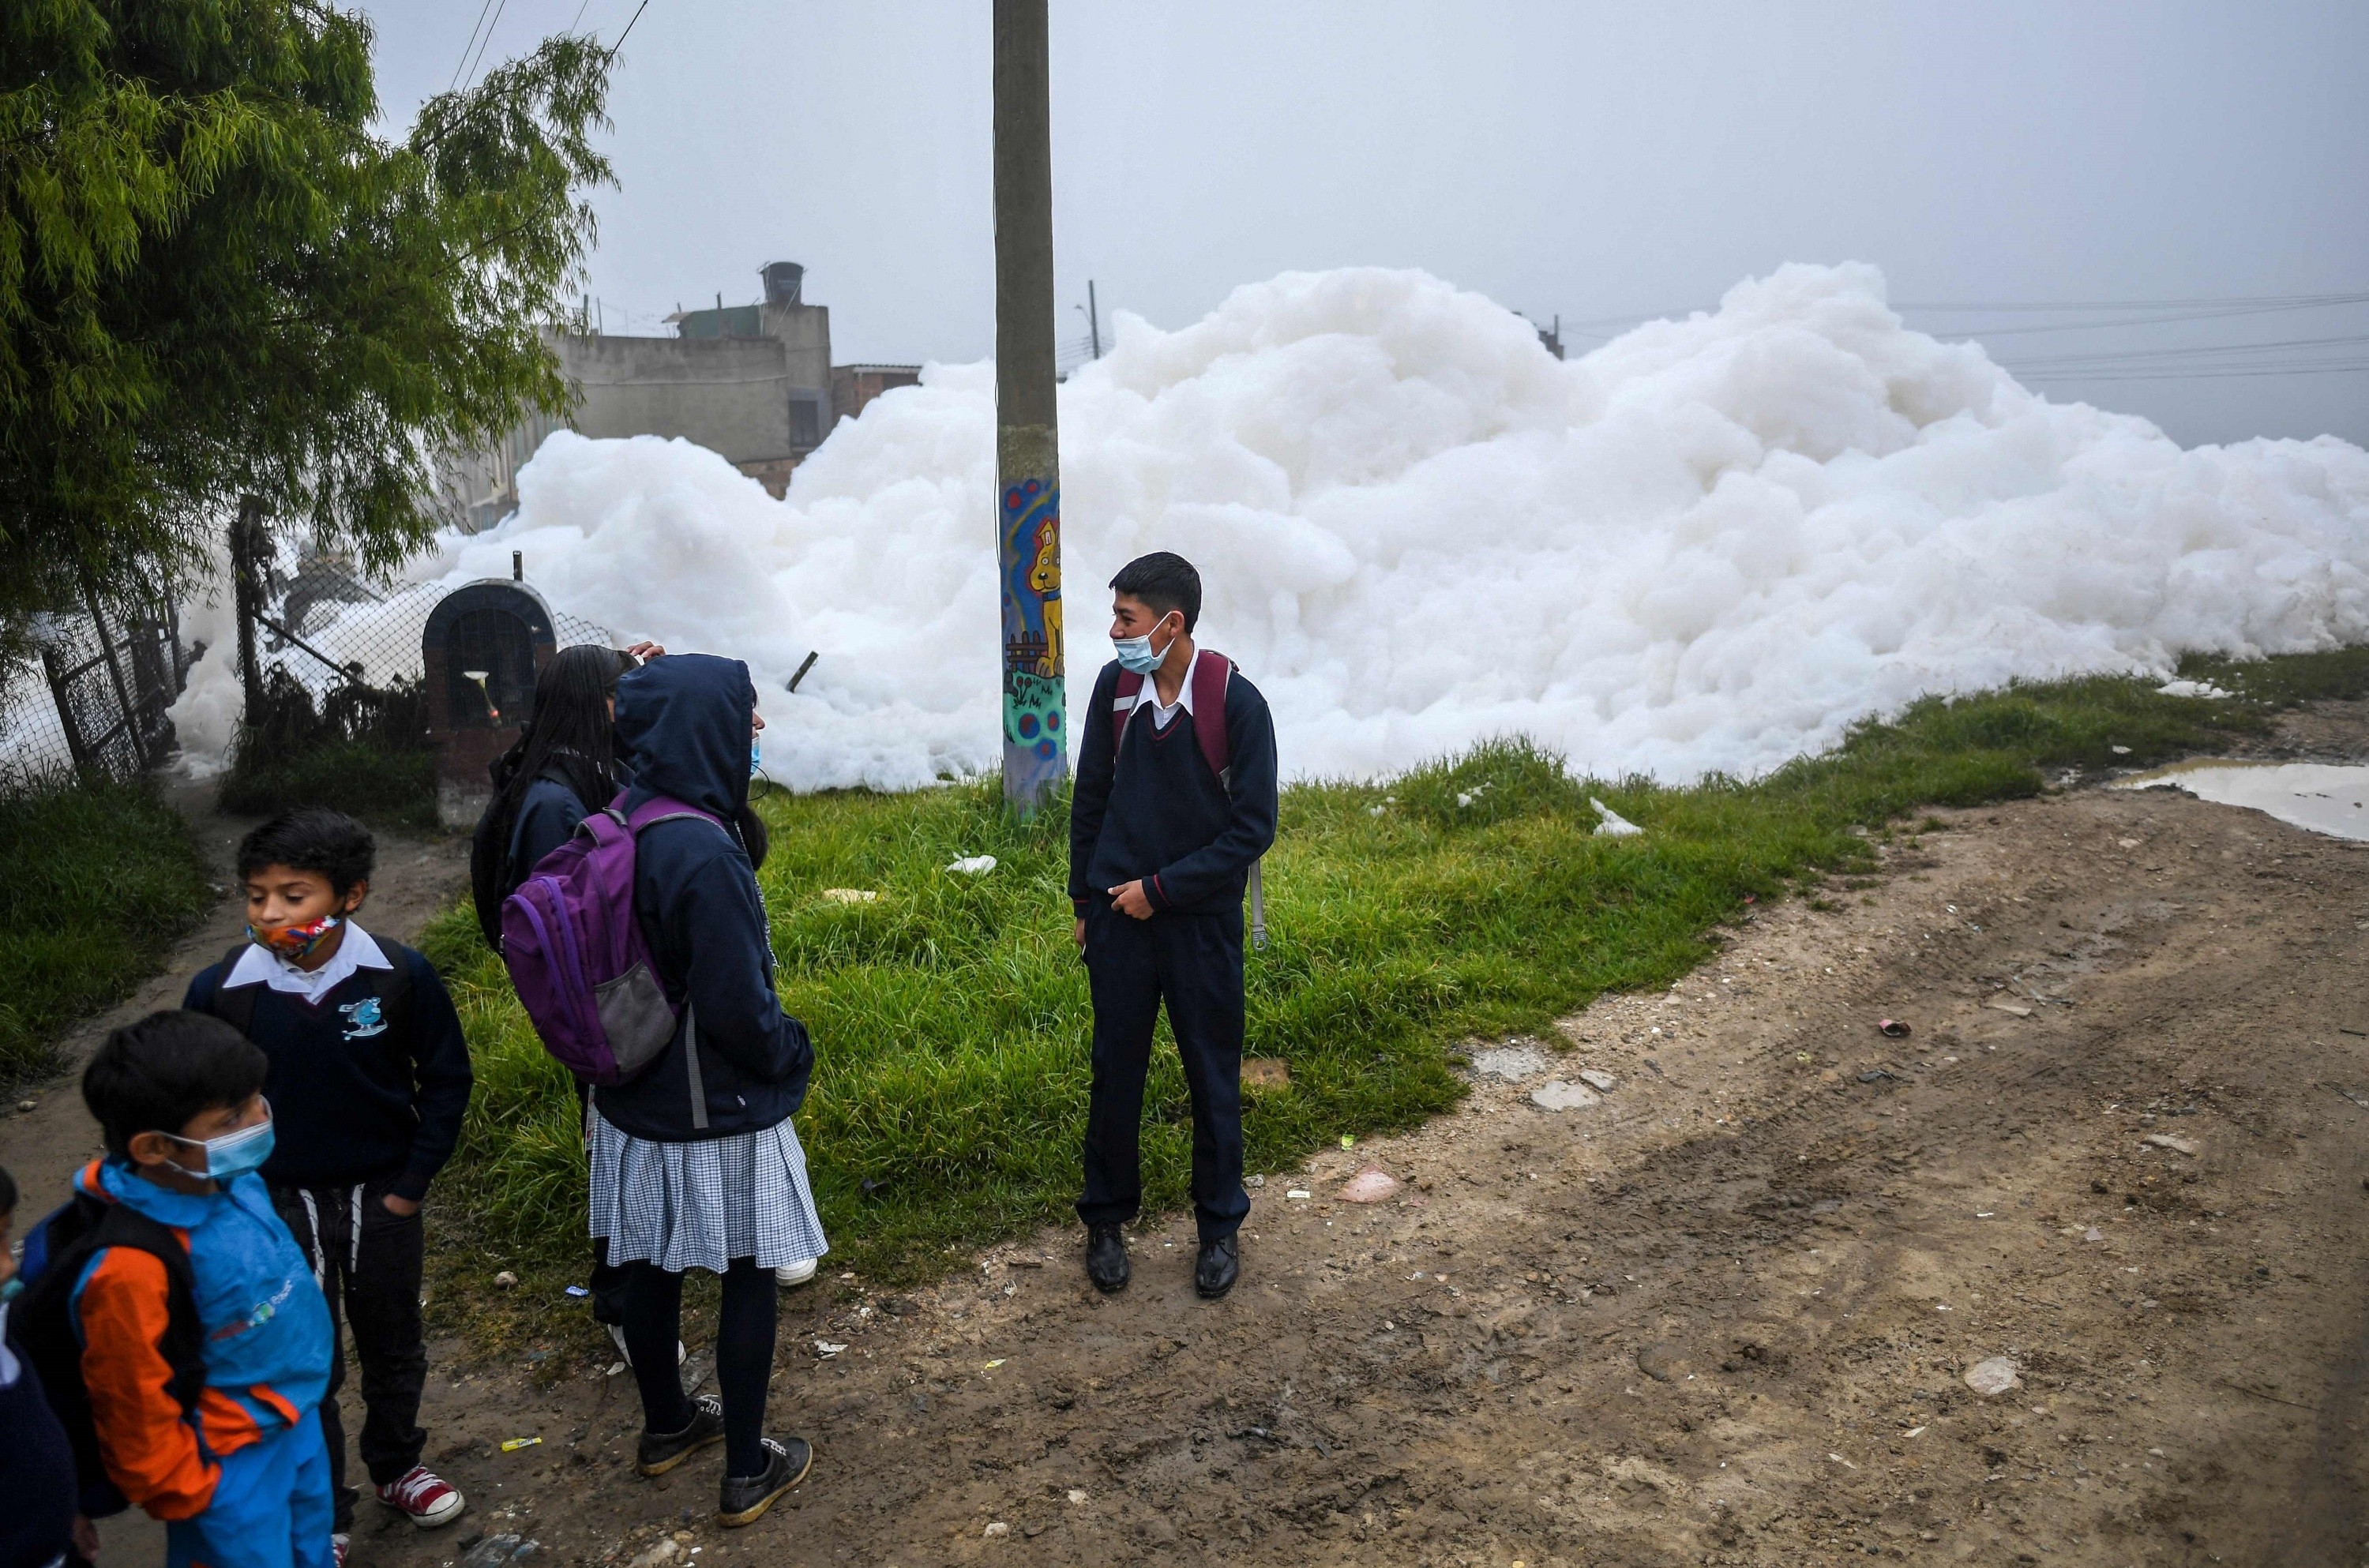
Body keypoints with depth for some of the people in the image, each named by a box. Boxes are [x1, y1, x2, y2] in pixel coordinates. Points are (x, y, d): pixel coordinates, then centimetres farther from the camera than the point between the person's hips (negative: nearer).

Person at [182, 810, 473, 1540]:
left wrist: (410, 1185, -5)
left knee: (393, 1346, 19)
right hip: (279, 1205, 0)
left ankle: (396, 1467, 44)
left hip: (381, 1197, 1)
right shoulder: (219, 990, -16)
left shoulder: (400, 976, -18)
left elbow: (445, 1080, -5)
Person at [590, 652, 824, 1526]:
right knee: (748, 1276, 9)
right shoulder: (703, 853, -29)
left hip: (633, 1098, 8)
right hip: (713, 1110, -8)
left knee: (653, 1265, 22)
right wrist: (791, 1054, -5)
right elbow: (739, 1005, -24)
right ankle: (747, 1472, 22)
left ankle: (665, 1426, 42)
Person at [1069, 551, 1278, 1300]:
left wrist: (1161, 889, -14)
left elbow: (1253, 828, -13)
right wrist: (1087, 902, 9)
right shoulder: (1113, 687, -4)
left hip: (1202, 923, -2)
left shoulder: (1237, 702, -16)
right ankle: (1106, 1218, 31)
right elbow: (1090, 800, 7)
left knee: (1213, 1077, 11)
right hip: (1119, 917, 3)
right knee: (1115, 1071, 13)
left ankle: (1220, 1225, 29)